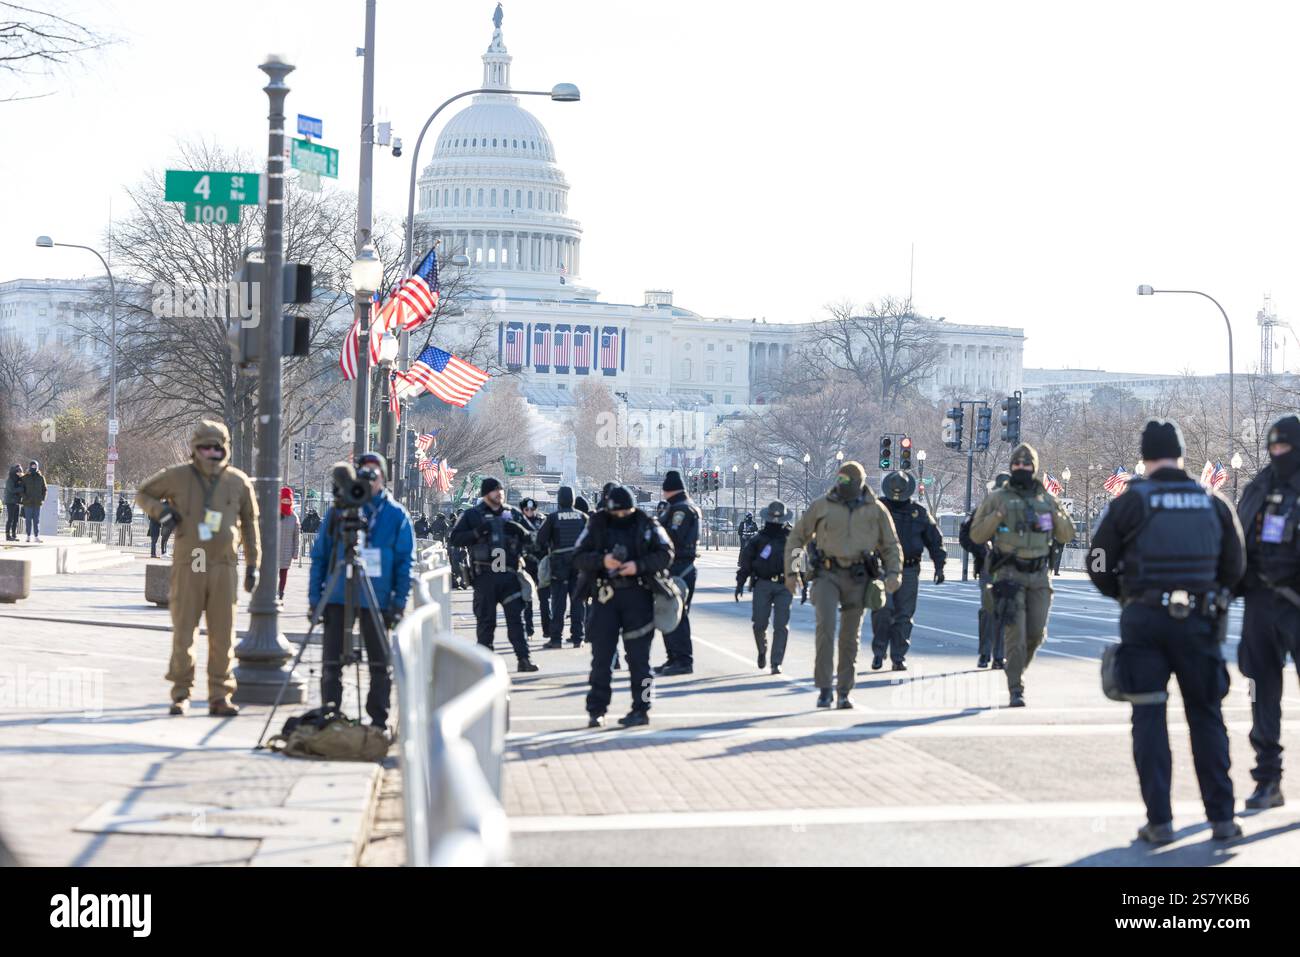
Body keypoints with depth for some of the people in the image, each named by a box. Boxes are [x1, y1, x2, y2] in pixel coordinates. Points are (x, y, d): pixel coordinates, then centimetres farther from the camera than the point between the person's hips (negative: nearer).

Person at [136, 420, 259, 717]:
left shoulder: (238, 482, 6)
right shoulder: (178, 476, 1)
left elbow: (249, 523, 16)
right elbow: (143, 494, 14)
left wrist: (252, 565, 14)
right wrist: (160, 510, -7)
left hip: (223, 567, 1)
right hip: (187, 566, -1)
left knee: (222, 636, 1)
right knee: (183, 632, -1)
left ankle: (219, 698, 6)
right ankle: (180, 695, 9)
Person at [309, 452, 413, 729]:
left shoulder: (396, 515, 3)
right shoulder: (337, 510, 7)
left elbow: (405, 562, 1)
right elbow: (319, 555, 9)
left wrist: (399, 602, -7)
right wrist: (315, 597, 2)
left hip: (377, 599, -1)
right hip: (337, 597, 1)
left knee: (379, 664, 4)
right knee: (331, 662, 3)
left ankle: (379, 721, 12)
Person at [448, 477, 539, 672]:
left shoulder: (513, 514, 14)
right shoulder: (472, 515, 5)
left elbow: (532, 537, 14)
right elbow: (455, 539, 0)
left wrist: (520, 531, -7)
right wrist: (477, 533, -14)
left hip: (510, 574, 2)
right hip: (485, 575, -2)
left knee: (516, 617, -3)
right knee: (485, 620, 3)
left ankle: (523, 658, -5)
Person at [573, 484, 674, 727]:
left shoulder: (647, 525, 2)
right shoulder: (596, 525, 5)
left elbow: (666, 554, -3)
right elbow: (578, 557, -1)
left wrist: (639, 566, -18)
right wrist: (602, 561, -19)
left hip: (638, 595, -1)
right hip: (605, 595, 1)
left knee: (638, 655, 1)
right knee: (601, 655, 2)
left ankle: (641, 709, 7)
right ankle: (596, 710, 8)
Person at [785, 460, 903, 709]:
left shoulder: (876, 510, 5)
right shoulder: (822, 506, 2)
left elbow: (891, 546, 11)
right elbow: (796, 537, 11)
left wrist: (894, 572, -7)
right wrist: (791, 571, 5)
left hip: (858, 578, 1)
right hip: (827, 575, -1)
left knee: (850, 635, 6)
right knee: (826, 625, -19)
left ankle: (844, 692, 16)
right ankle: (824, 688, -15)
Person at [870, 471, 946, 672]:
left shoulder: (919, 512, 9)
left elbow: (934, 539, 14)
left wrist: (939, 565, 8)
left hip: (909, 571, 2)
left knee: (904, 615, 2)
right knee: (883, 610, -14)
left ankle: (898, 657, 7)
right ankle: (878, 652, -1)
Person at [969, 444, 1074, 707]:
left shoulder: (1047, 499, 12)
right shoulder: (996, 498, 4)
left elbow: (1067, 535, 13)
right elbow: (976, 535, 3)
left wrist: (1057, 514, -6)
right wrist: (997, 516, -13)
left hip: (1039, 577, 3)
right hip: (1009, 575, -3)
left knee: (1036, 633, 2)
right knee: (1016, 634, -11)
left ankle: (1017, 666, 30)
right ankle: (1016, 690, -9)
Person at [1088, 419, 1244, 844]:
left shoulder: (1129, 503, -4)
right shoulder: (1213, 503, 4)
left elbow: (1099, 568, 0)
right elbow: (1235, 566, 8)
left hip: (1144, 619, -2)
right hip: (1198, 621, 2)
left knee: (1148, 718, 4)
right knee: (1206, 717, 11)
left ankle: (1159, 821, 1)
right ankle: (1221, 817, 9)